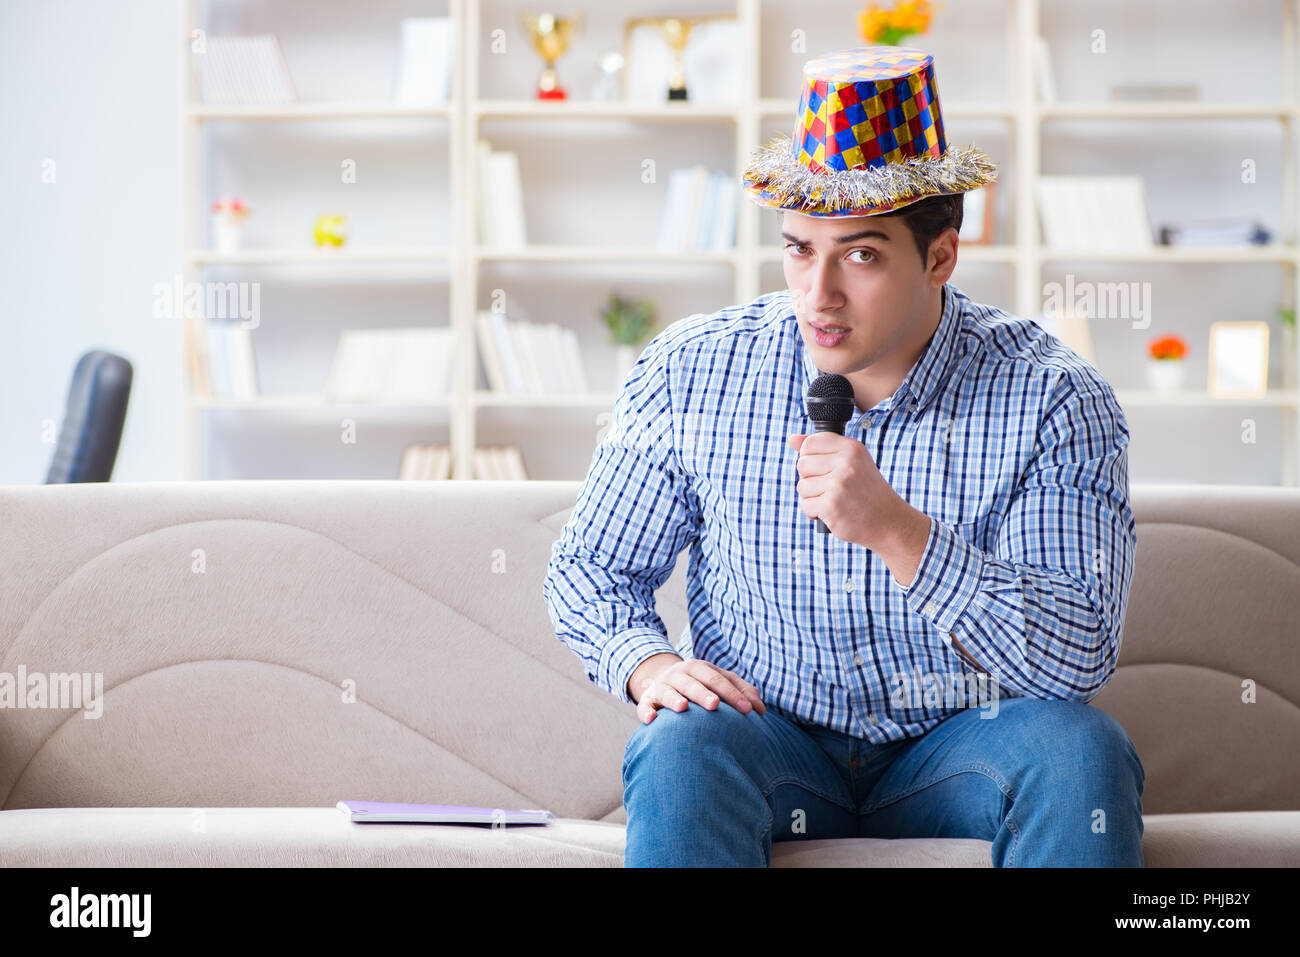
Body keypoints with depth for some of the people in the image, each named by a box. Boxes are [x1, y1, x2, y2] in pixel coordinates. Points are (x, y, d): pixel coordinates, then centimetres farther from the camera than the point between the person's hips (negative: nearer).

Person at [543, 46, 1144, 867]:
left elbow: (1081, 659, -19)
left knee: (1078, 747, -31)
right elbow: (591, 568, 9)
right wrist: (646, 664, -14)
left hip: (955, 750, 1)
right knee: (682, 746, -34)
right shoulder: (691, 374, -5)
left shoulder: (1049, 399, -10)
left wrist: (896, 529, -30)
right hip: (769, 741, 0)